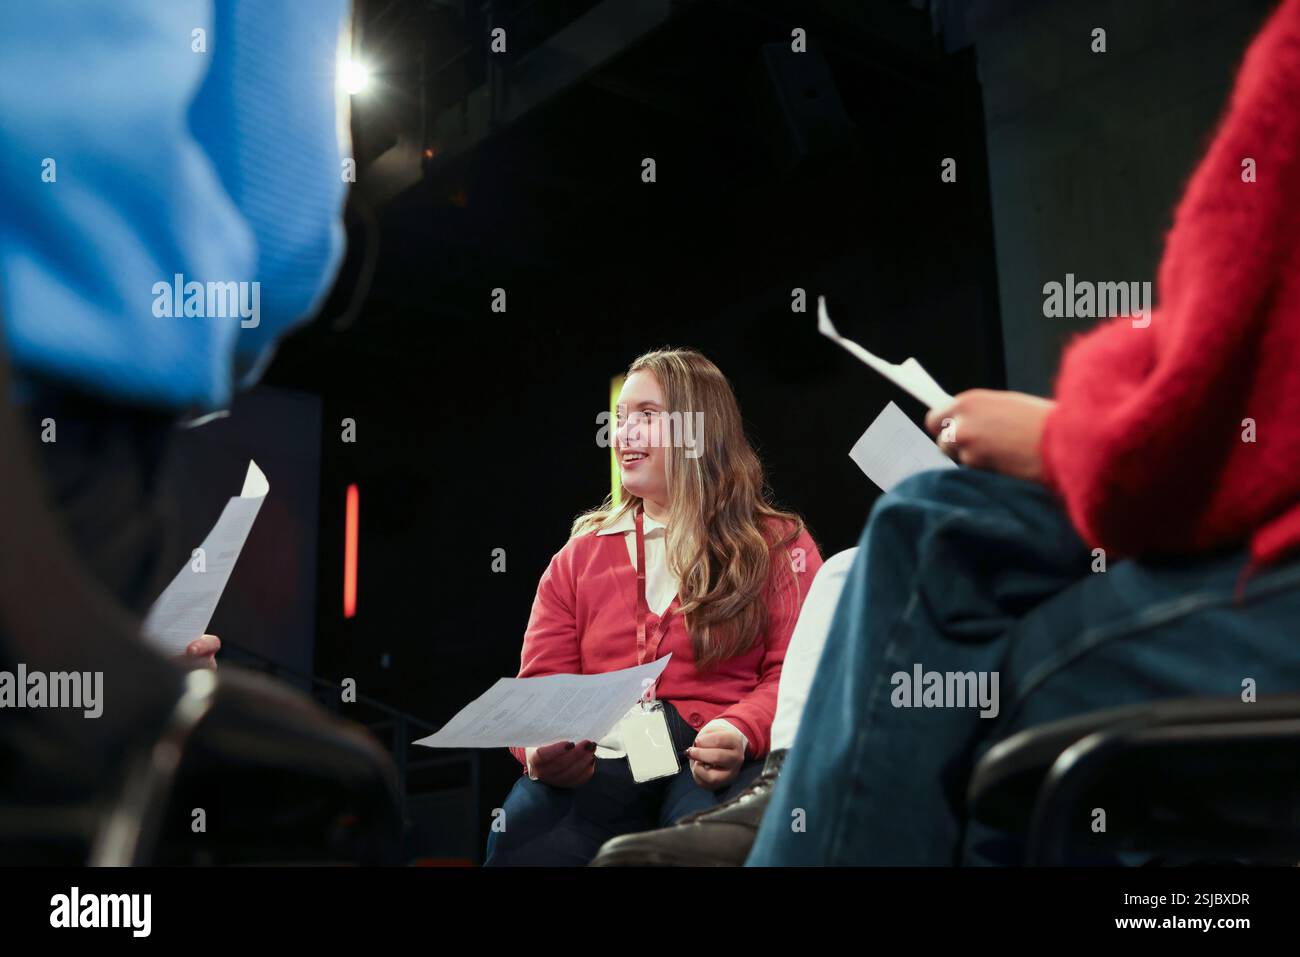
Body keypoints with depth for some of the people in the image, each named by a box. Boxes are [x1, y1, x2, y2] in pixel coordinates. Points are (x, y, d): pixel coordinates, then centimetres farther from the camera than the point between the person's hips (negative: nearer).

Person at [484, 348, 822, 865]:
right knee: (519, 843, -32)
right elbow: (542, 682, 16)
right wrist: (540, 747, -8)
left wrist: (741, 732, -18)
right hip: (597, 761, 3)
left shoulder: (777, 544, 15)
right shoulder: (580, 555, 23)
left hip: (712, 762, -2)